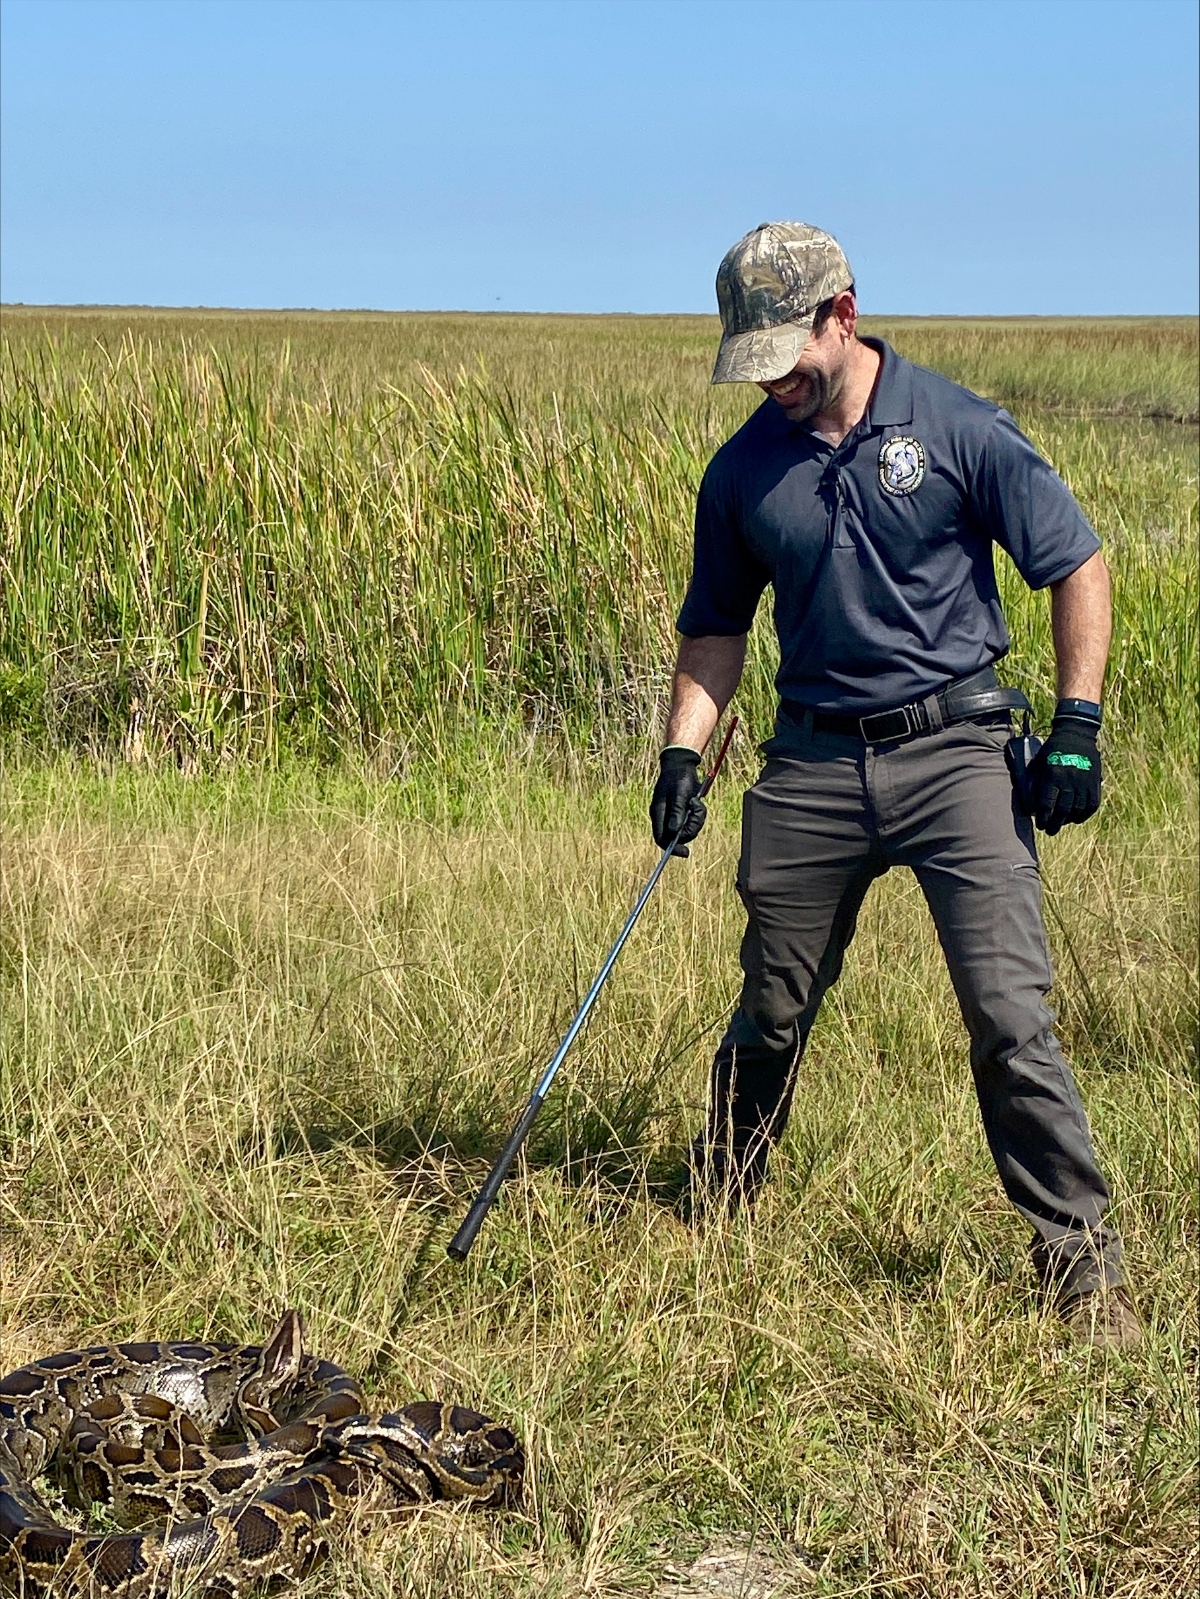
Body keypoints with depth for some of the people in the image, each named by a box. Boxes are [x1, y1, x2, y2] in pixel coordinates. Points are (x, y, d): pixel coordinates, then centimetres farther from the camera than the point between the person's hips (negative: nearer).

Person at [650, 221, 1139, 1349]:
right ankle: (714, 1217, 33)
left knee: (1010, 1016, -10)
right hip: (810, 764, 3)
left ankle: (1083, 1266, -2)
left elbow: (1078, 567, 0)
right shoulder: (743, 471, 5)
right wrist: (682, 751, 3)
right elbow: (715, 629, 16)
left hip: (954, 750, -3)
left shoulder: (957, 429, -5)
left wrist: (1077, 728, -6)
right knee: (771, 1012, 12)